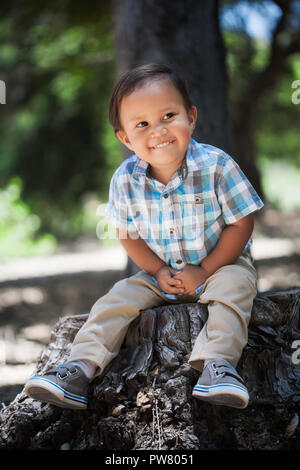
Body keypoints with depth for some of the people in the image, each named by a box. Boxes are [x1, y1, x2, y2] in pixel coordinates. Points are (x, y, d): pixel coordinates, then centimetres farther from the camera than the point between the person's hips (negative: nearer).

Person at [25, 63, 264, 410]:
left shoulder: (216, 166, -20)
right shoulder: (126, 180, -11)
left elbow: (240, 225, -15)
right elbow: (129, 236, 1)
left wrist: (204, 270, -19)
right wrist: (158, 271, -13)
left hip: (220, 264, -3)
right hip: (160, 274, 3)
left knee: (233, 285, -32)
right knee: (117, 299, -11)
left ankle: (217, 362, -41)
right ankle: (81, 367, -13)